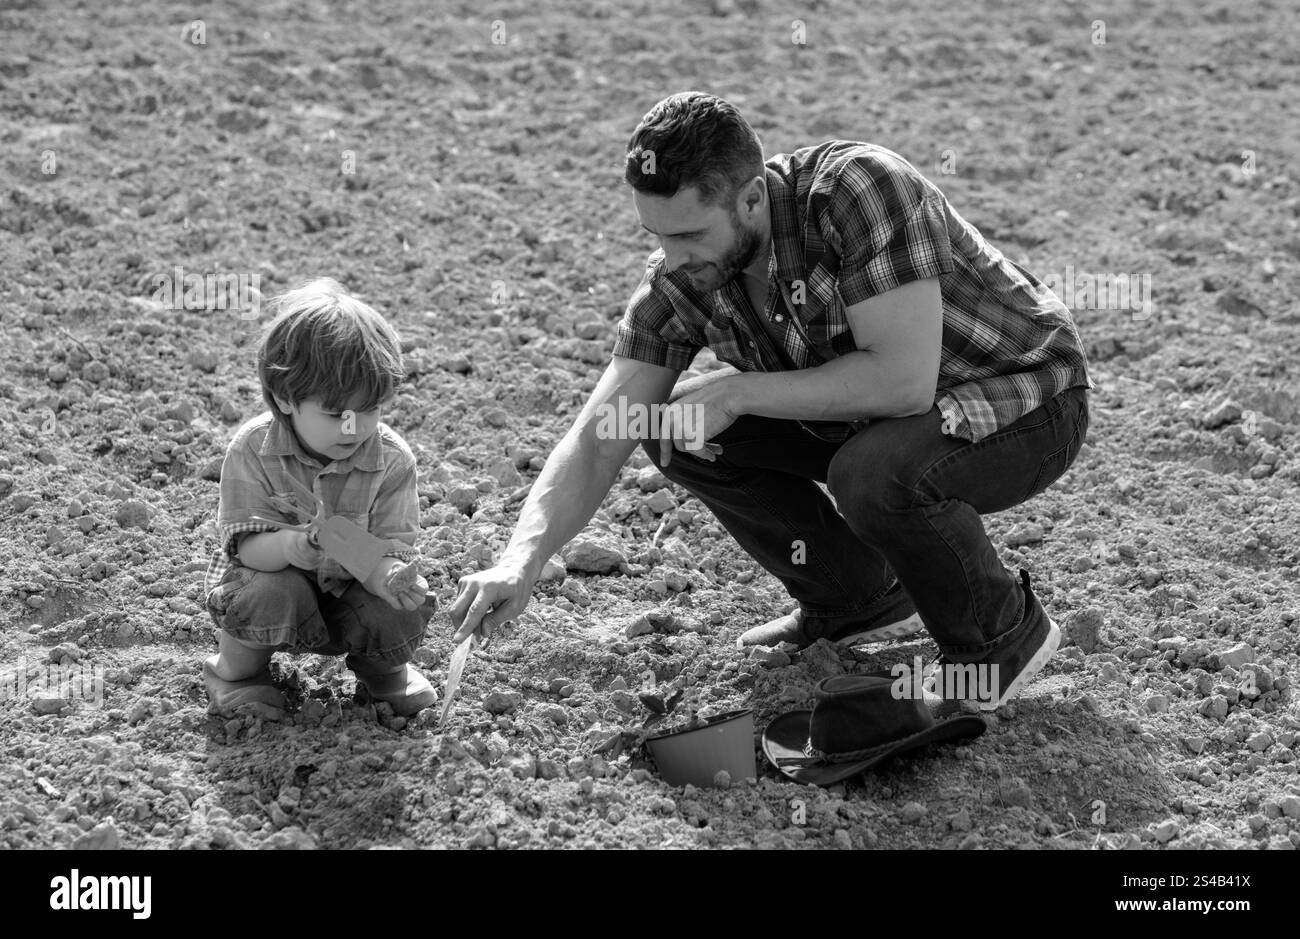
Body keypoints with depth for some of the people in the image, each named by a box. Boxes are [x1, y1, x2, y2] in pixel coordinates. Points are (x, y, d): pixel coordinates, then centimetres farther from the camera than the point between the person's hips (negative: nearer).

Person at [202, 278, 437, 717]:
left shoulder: (392, 459, -15)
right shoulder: (252, 450, -20)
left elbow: (393, 548, -15)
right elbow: (247, 545, -22)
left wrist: (384, 573, -42)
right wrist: (290, 546, -46)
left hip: (349, 587, 2)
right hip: (274, 575, -2)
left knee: (406, 607, -27)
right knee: (275, 591, -36)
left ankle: (385, 668, 11)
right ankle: (235, 669, -2)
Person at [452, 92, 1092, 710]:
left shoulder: (856, 189, -32)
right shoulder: (678, 279, -12)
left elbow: (903, 381, -37)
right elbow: (597, 440, -13)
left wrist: (736, 392, -28)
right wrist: (522, 560, -29)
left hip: (1028, 403, -7)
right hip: (875, 412, 7)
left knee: (874, 471, -36)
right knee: (678, 433, -5)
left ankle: (1004, 633, -6)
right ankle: (858, 599, 12)